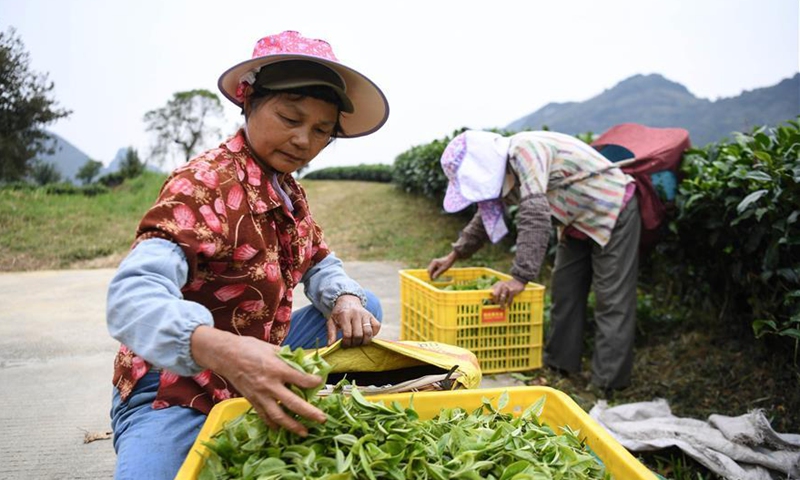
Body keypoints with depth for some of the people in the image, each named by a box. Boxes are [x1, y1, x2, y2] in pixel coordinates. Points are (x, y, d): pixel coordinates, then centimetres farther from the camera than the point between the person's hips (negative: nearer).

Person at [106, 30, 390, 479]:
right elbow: (133, 295, -35)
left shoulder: (288, 190, 4)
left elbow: (321, 264, 12)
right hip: (177, 392, -8)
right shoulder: (204, 185, -22)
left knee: (366, 308, 8)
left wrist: (345, 300, -11)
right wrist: (222, 349, -54)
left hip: (252, 374, 8)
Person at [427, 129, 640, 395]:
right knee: (563, 292, 11)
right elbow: (485, 216, 14)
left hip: (613, 213, -9)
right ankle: (559, 365, 22)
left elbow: (535, 218, -38)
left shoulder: (525, 151, -29)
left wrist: (520, 278, -39)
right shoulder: (505, 166, 0)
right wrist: (454, 255, 8)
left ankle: (608, 384, 0)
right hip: (578, 221, 9)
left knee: (611, 300, -6)